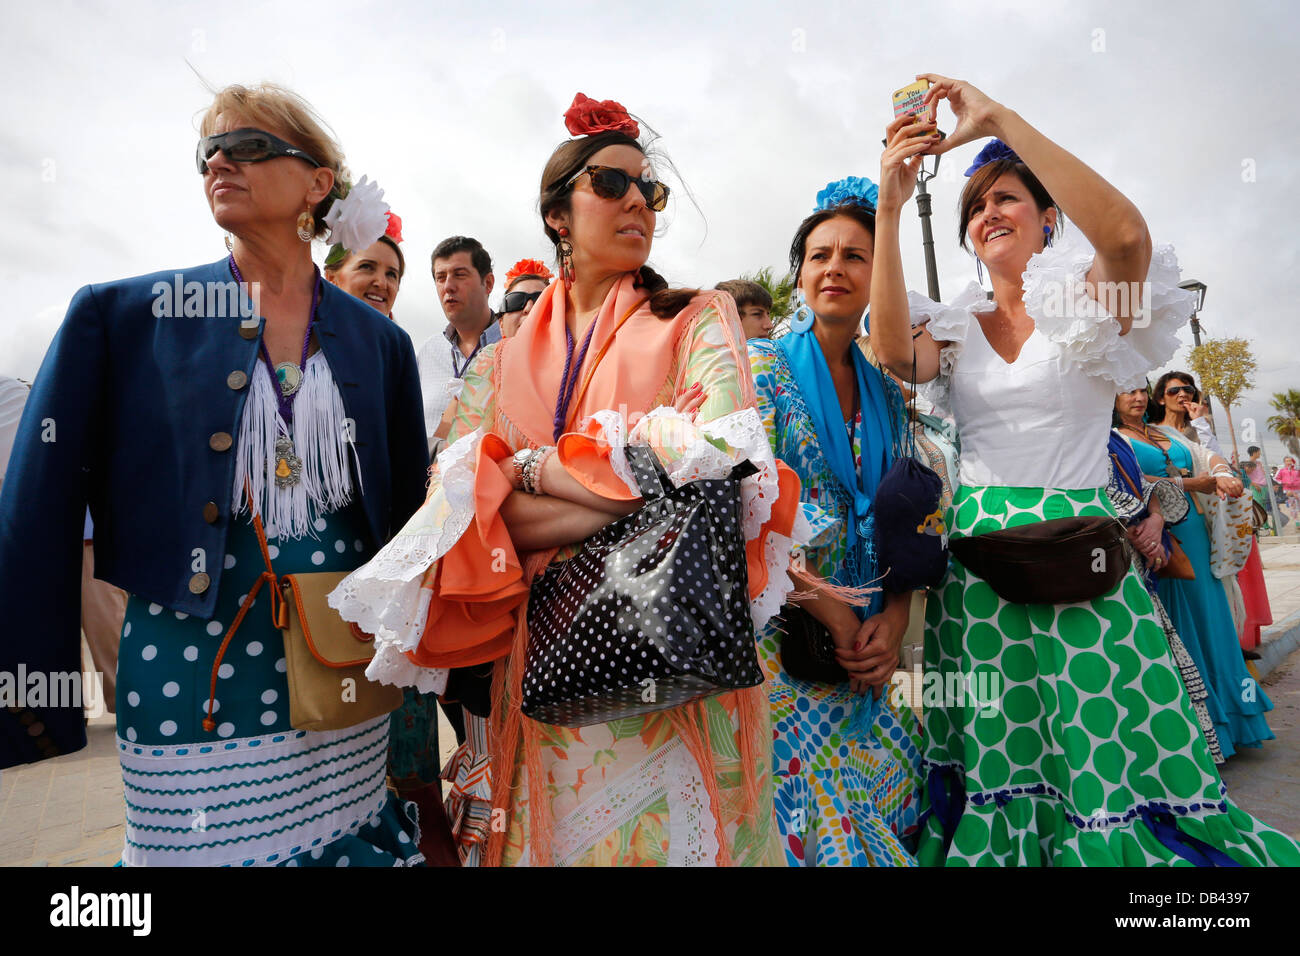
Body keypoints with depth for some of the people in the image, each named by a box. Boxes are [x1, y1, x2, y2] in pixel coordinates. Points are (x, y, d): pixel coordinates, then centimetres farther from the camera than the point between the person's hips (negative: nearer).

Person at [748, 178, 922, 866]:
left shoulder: (886, 389, 10)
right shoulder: (764, 365, -6)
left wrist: (894, 619, -7)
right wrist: (837, 617, -16)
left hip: (871, 639, 5)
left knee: (879, 794, 13)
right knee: (808, 809, 2)